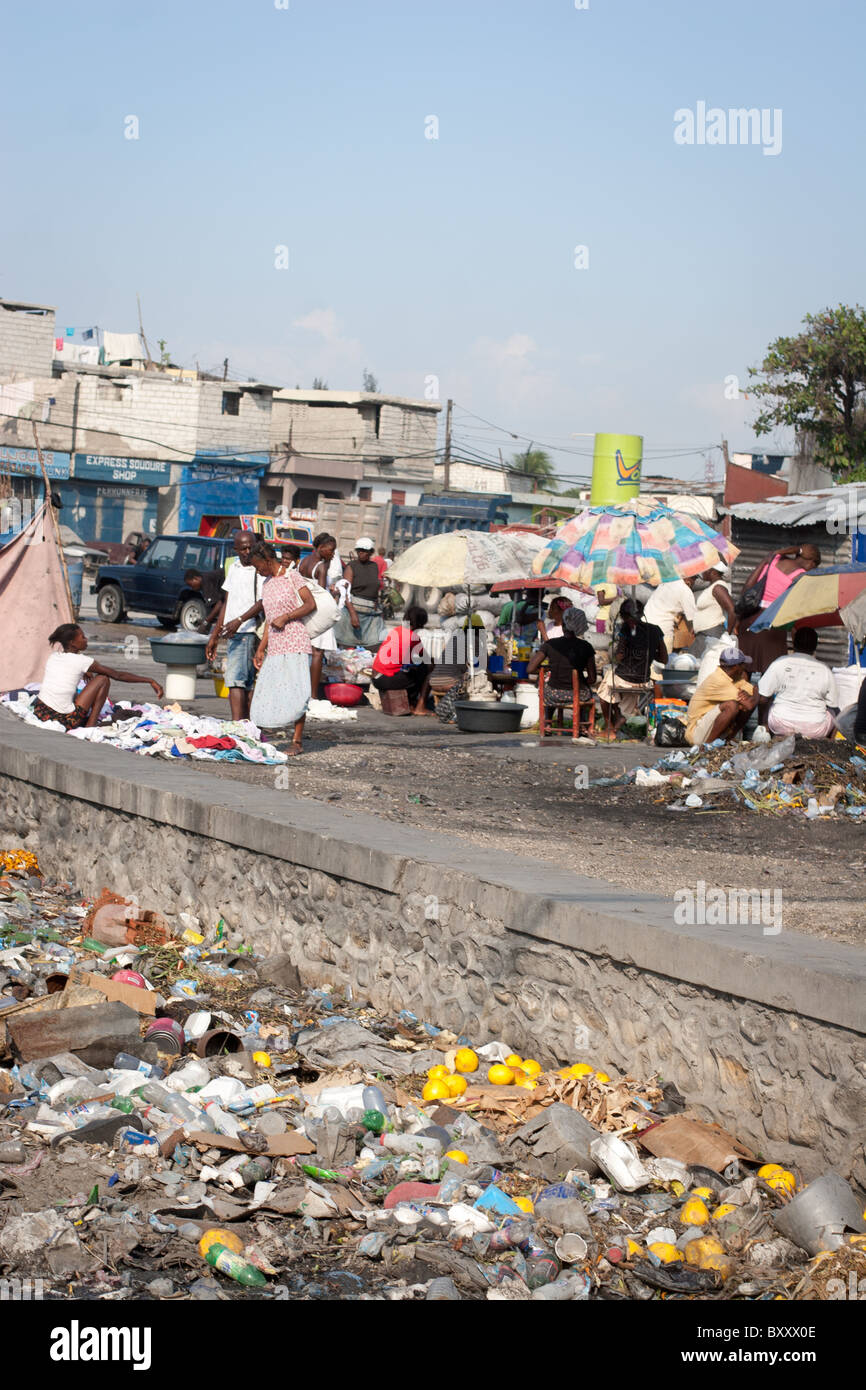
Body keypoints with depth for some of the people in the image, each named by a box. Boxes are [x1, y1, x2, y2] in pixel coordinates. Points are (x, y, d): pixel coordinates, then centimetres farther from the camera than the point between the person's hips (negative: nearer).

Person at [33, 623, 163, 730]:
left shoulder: (53, 657, 10)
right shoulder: (80, 661, -8)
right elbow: (118, 675, -4)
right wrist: (150, 681, 0)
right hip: (64, 721, -7)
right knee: (103, 679, 3)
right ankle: (90, 726, 3)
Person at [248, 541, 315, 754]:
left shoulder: (292, 576, -2)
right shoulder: (266, 584, 19)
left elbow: (311, 604, -9)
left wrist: (285, 617, -15)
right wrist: (260, 649, 17)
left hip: (295, 644, -7)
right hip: (274, 647, 7)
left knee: (295, 693, -8)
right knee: (266, 694, -1)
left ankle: (297, 741, -3)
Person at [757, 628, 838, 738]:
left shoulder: (779, 663, -4)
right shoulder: (825, 670, -2)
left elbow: (762, 699, -3)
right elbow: (834, 705, 4)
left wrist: (762, 724, 14)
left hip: (780, 726, 0)